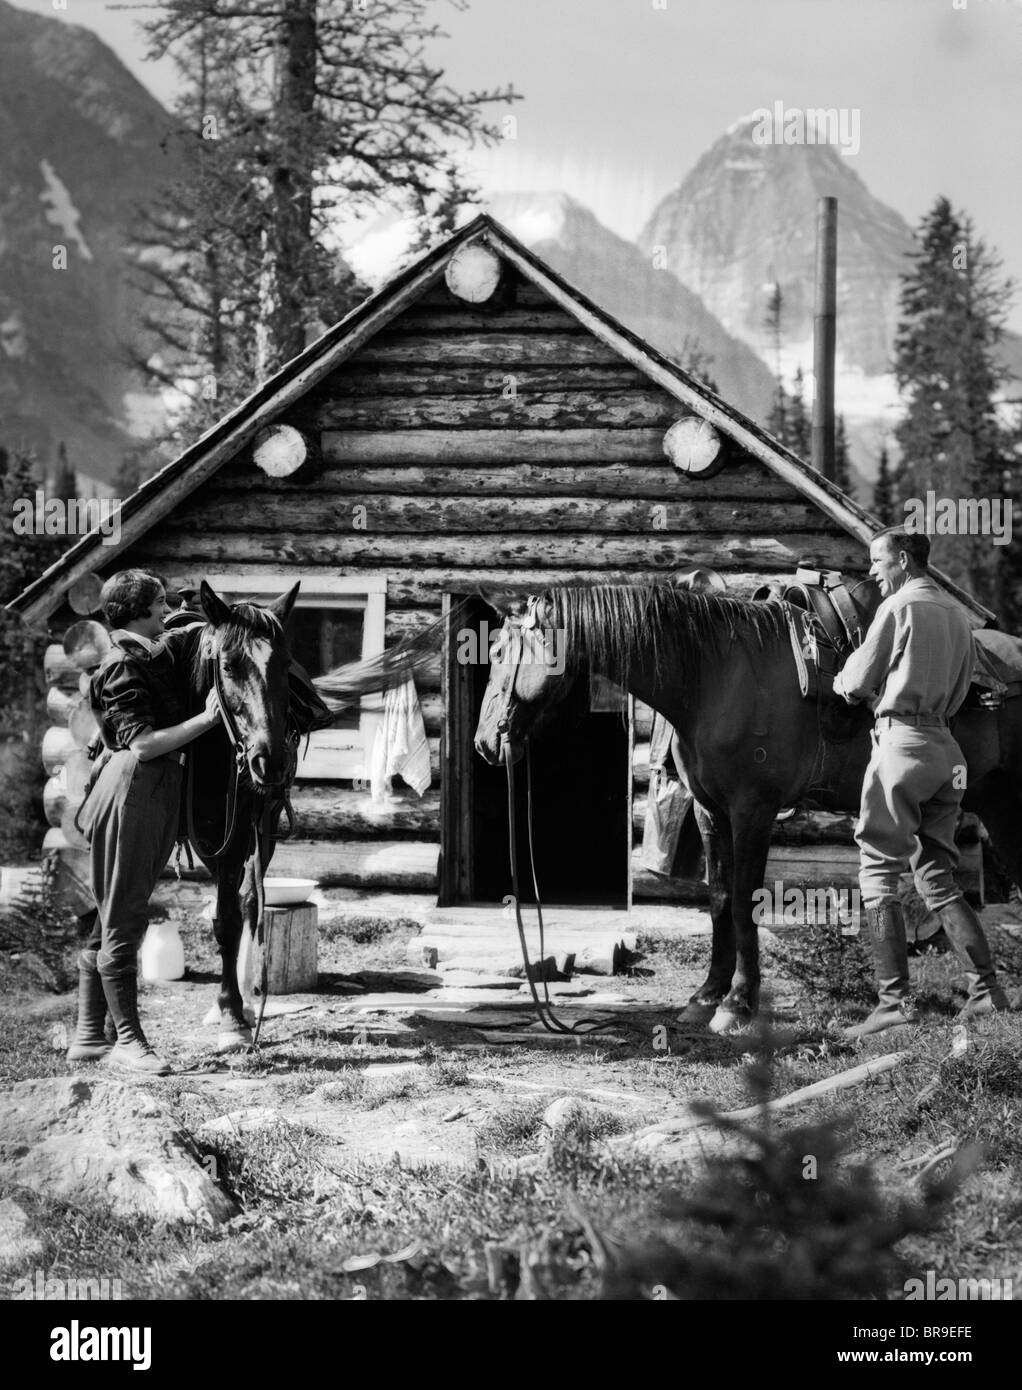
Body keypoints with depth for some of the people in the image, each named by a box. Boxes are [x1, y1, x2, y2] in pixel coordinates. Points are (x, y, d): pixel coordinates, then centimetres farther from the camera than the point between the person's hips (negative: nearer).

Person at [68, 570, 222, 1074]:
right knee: (123, 922, -4)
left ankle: (88, 1036, 19)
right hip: (131, 796, -10)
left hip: (154, 797, 10)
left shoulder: (156, 655, 15)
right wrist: (207, 718, -19)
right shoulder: (123, 666, -14)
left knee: (113, 920, 13)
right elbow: (143, 743, -21)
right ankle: (127, 1040, 0)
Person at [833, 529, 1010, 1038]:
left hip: (902, 740, -8)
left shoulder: (899, 606, -7)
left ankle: (894, 1001, -10)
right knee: (937, 877, 13)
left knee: (878, 875, -4)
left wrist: (845, 681, 19)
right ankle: (985, 987, 5)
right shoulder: (957, 615, 17)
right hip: (947, 745, 8)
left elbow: (858, 682, -3)